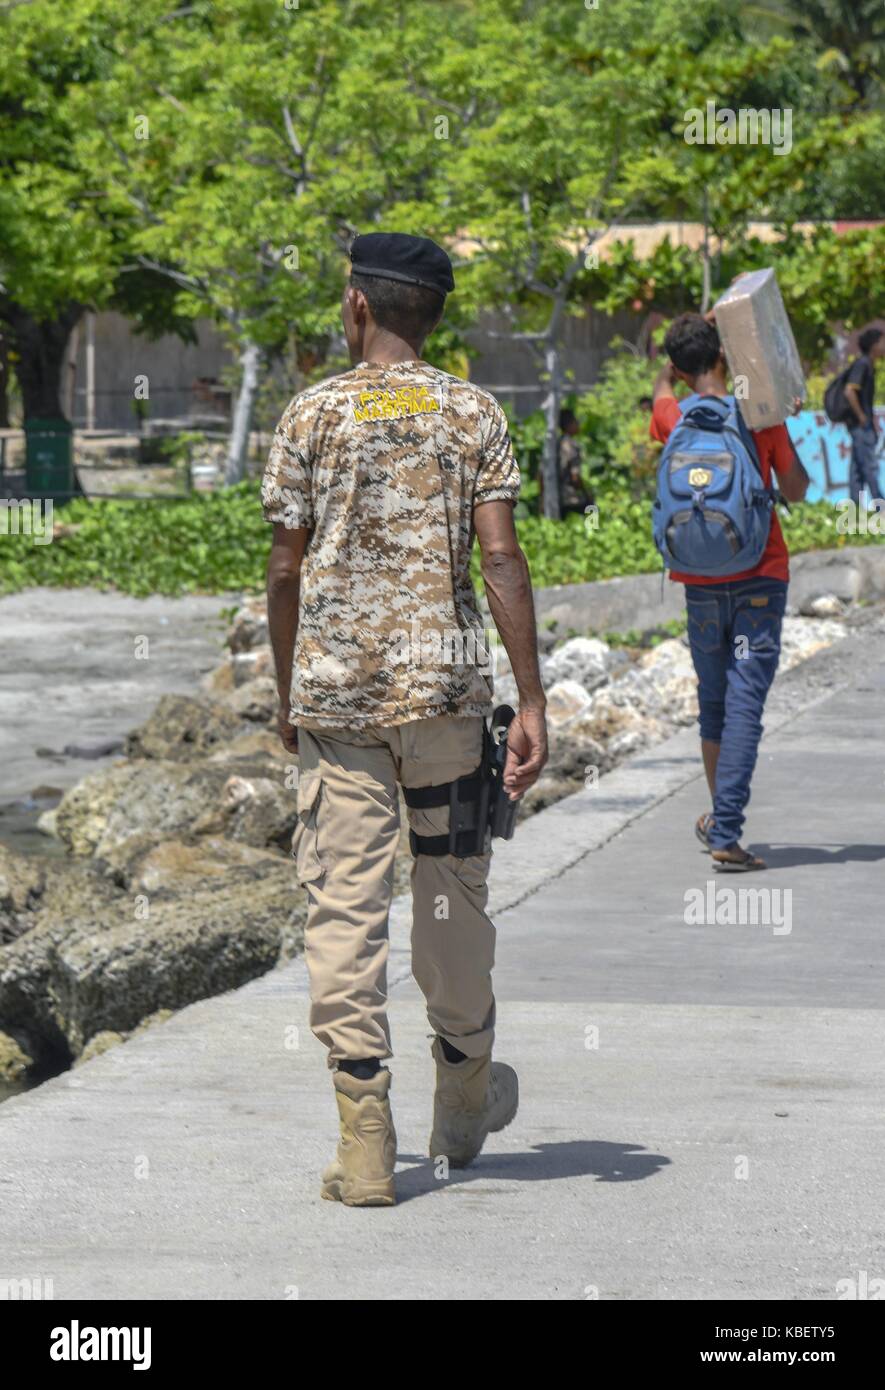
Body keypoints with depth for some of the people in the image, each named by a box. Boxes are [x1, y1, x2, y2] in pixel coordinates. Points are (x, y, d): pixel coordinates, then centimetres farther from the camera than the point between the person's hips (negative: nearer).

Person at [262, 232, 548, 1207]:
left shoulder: (312, 416, 1)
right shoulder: (473, 415, 2)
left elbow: (285, 570, 2)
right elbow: (500, 560, -6)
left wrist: (286, 693, 14)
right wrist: (531, 703, -5)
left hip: (334, 688, -1)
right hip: (444, 684, 1)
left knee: (344, 907, 0)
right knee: (451, 888, 16)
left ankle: (365, 1147, -5)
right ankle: (464, 1100, 32)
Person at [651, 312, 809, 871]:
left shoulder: (673, 421, -1)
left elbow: (663, 383, 22)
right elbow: (796, 491, 0)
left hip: (701, 583, 3)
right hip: (760, 579, -3)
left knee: (713, 702, 17)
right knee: (744, 704, -8)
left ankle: (719, 819, 31)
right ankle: (726, 832, -17)